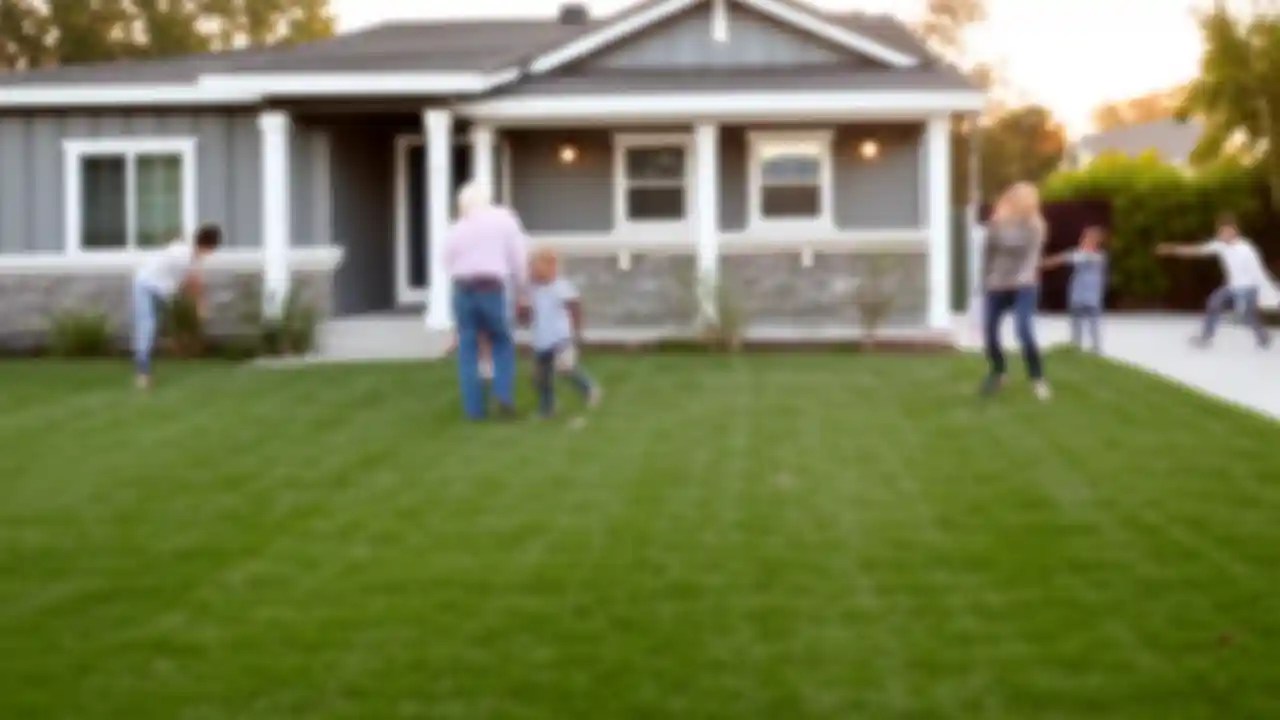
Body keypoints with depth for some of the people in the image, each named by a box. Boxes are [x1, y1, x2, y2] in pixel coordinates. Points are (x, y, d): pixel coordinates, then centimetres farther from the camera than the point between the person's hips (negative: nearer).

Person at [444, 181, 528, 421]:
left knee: (468, 350, 8)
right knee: (503, 345, 15)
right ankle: (504, 398, 0)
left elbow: (448, 262, 11)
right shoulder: (504, 218, 8)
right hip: (492, 290, -2)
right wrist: (519, 287, 16)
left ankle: (474, 409, 4)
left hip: (463, 290, 2)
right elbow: (518, 257, 4)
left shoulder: (457, 228, 17)